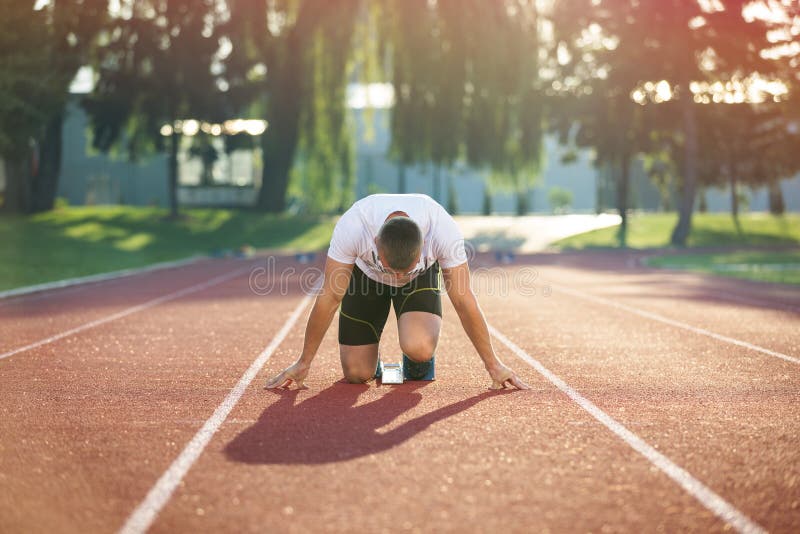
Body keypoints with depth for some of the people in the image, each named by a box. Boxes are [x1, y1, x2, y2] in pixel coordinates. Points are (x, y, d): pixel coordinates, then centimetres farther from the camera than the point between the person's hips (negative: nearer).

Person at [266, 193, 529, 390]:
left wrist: (493, 364, -20)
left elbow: (464, 300, -26)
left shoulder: (445, 231, -39)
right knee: (356, 374, -8)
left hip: (423, 276, 0)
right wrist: (303, 364, -20)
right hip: (366, 274, 0)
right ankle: (370, 358, 27)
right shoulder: (351, 227, -39)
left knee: (418, 350, -29)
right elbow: (329, 297, -27)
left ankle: (416, 364, 8)